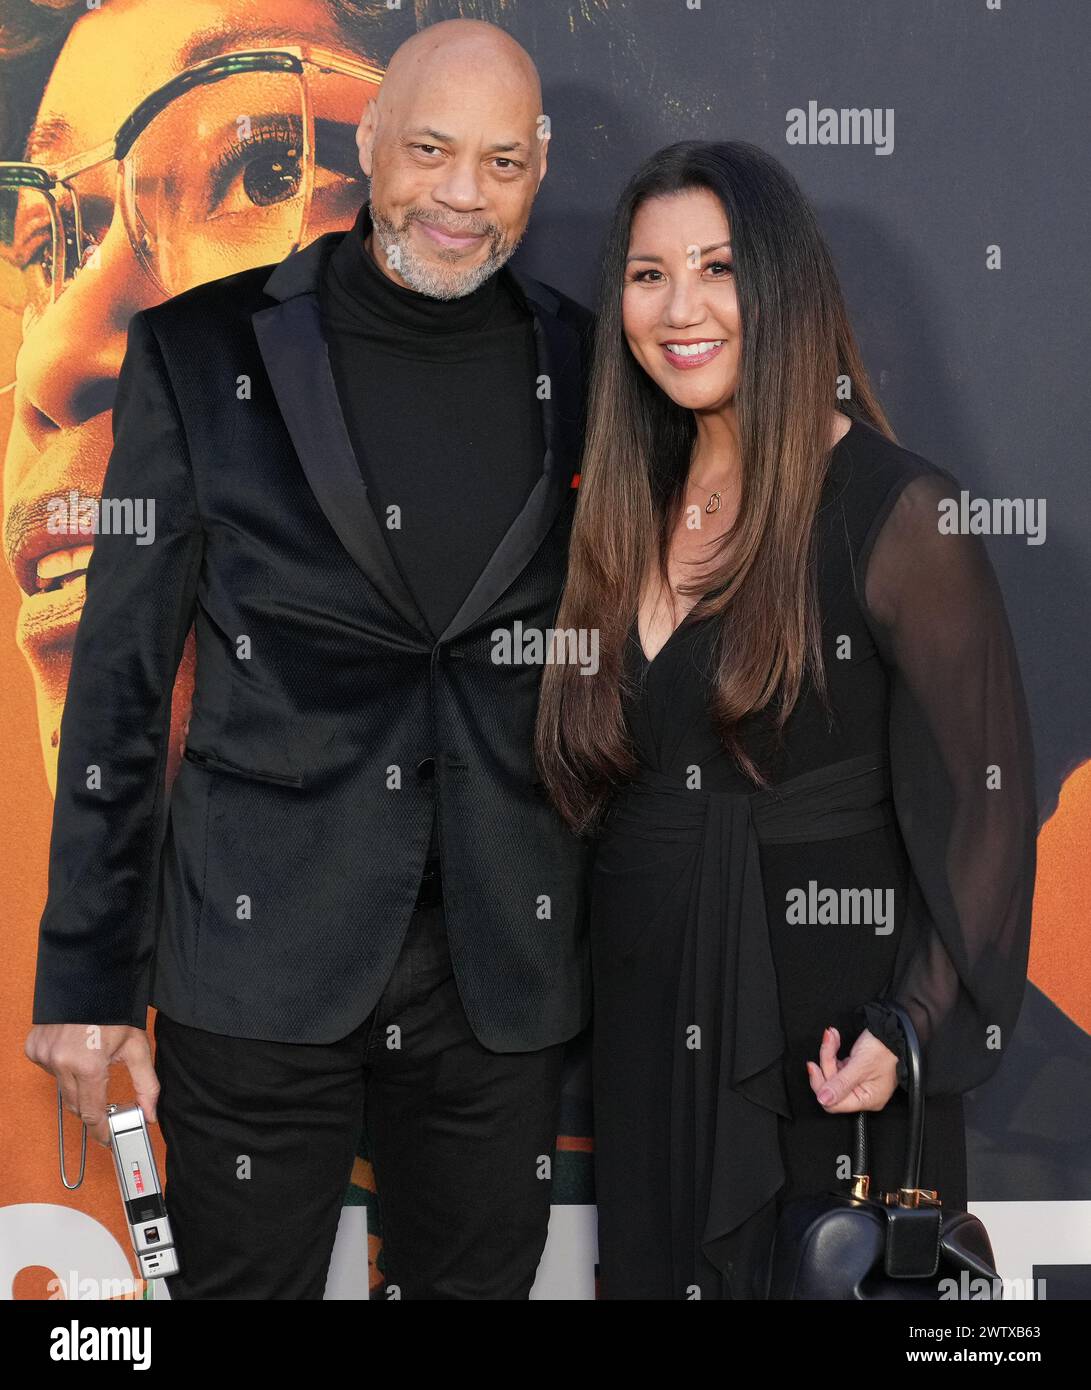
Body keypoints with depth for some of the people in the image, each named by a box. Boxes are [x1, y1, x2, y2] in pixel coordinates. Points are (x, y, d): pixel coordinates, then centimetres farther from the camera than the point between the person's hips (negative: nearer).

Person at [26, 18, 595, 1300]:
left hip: (506, 970, 2)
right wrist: (88, 970, -2)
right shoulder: (206, 353, -2)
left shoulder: (586, 373, 4)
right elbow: (122, 675, -1)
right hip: (262, 952, -2)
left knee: (479, 1278, 16)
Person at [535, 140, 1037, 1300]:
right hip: (648, 1015, 6)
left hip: (826, 1021, -5)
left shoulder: (894, 511, -13)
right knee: (661, 1270, 17)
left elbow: (982, 797, -12)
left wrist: (915, 1025, -17)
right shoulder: (633, 506, 6)